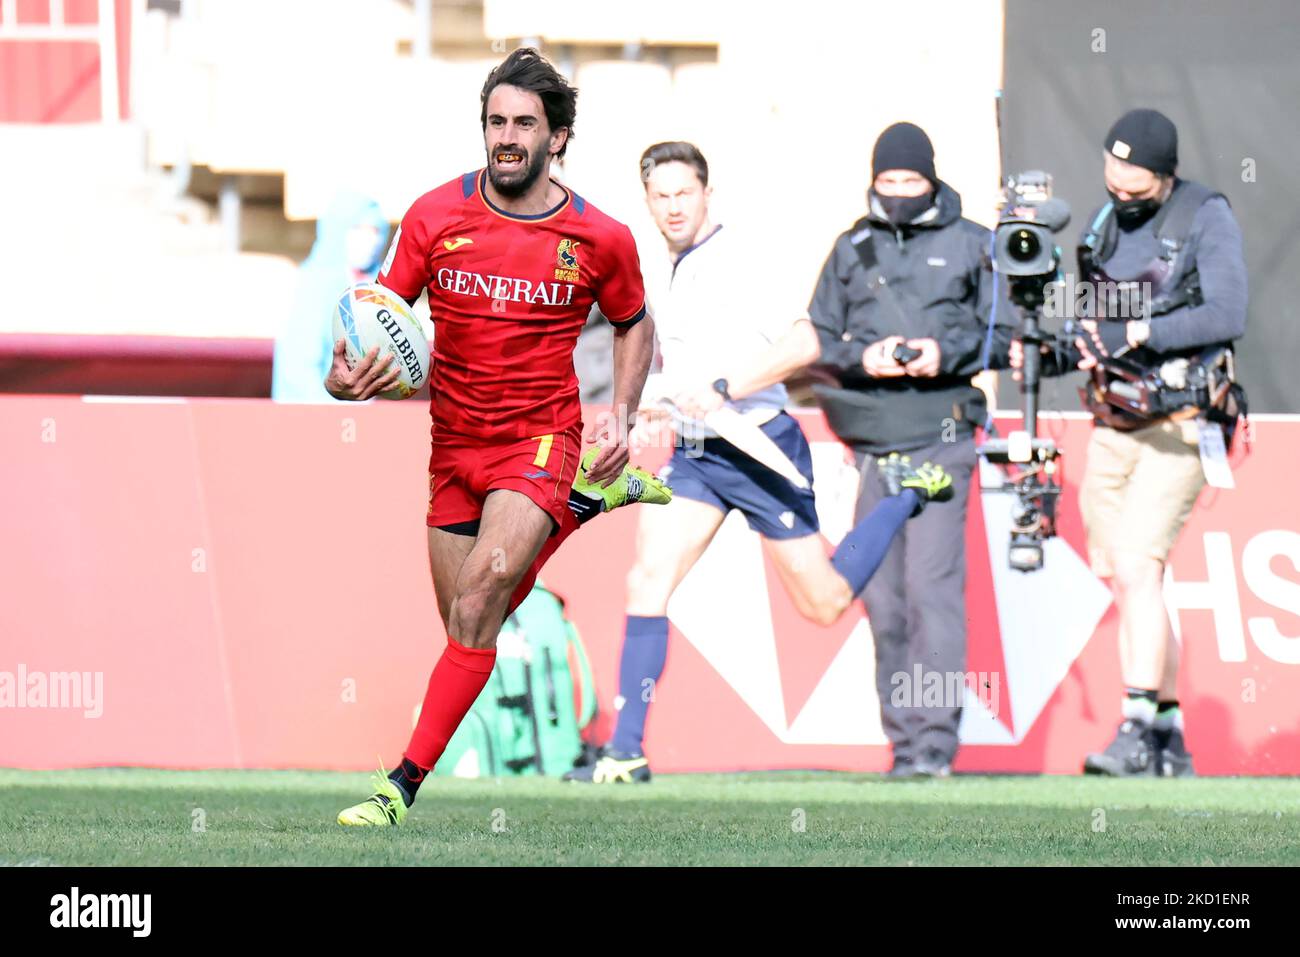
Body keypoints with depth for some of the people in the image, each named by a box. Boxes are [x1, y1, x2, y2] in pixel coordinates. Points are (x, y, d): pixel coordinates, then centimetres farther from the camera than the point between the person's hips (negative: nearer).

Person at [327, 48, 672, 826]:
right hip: (455, 443, 4)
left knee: (482, 592, -25)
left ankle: (404, 785, -22)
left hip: (541, 438, -4)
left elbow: (634, 326, 13)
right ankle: (589, 500, 42)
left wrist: (620, 418, -2)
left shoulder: (599, 239, -6)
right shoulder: (436, 216, -4)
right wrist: (348, 373, -19)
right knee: (471, 624, 14)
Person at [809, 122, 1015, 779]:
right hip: (872, 444, 4)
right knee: (882, 595, 2)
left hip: (941, 437, -4)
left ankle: (936, 737, -16)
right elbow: (817, 342, 15)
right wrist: (861, 358, -5)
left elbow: (1003, 336, 6)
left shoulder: (970, 245, 7)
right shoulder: (851, 250, 15)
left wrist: (947, 352, -11)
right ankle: (903, 739, 9)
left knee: (933, 583, -14)